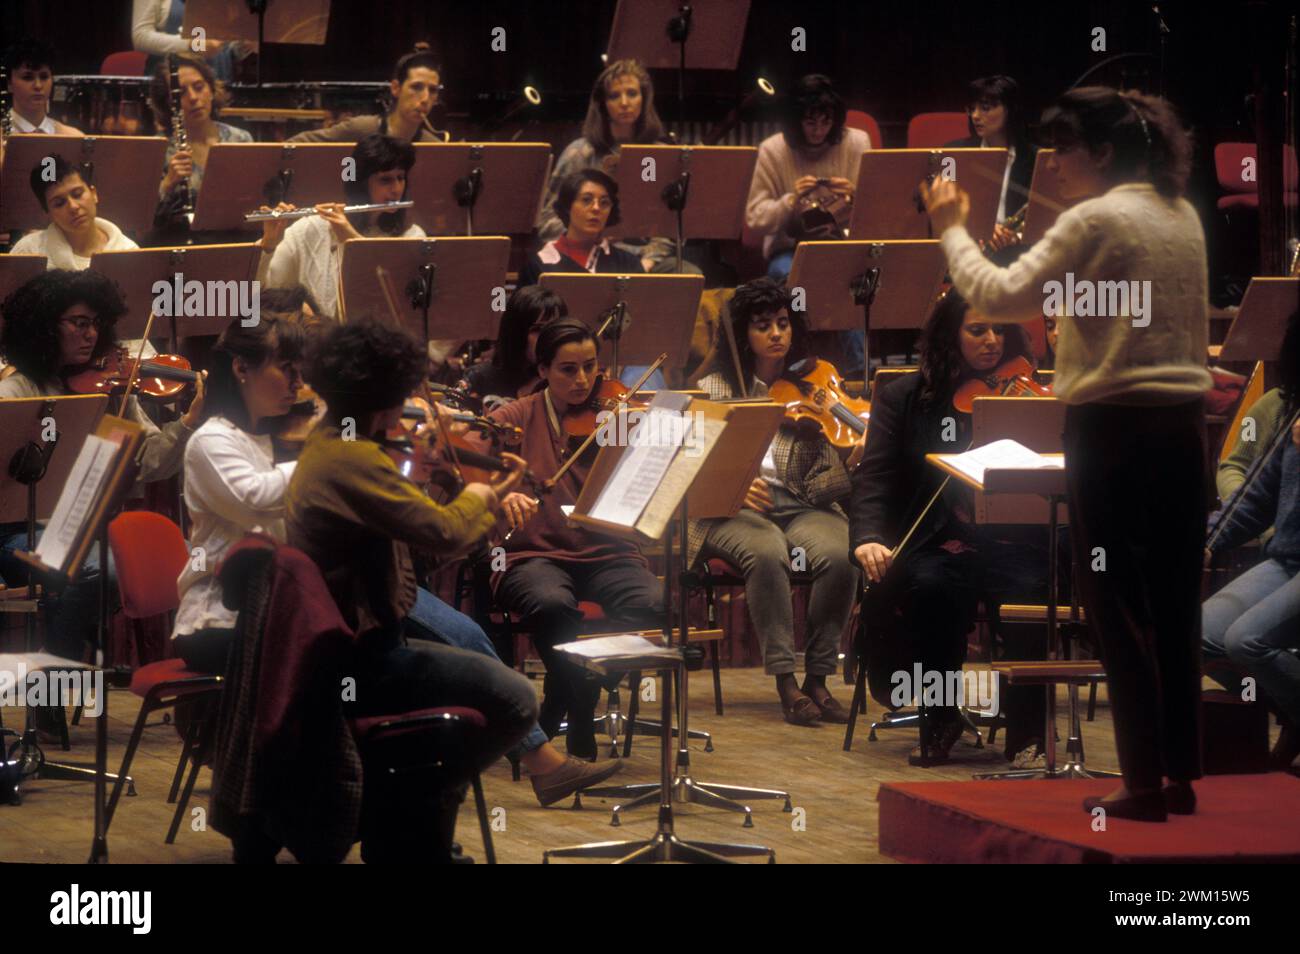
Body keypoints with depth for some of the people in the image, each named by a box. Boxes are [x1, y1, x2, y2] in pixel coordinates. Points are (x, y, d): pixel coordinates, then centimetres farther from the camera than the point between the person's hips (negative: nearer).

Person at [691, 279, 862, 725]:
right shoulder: (714, 389, 8)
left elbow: (820, 484, 4)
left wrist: (854, 463, -18)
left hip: (803, 508, 2)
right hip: (733, 512, -2)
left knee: (840, 555, -30)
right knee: (767, 553, -36)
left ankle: (817, 679, -17)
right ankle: (786, 683, -29)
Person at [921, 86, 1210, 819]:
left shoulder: (1096, 220, -12)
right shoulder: (1184, 216, 11)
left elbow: (997, 297, -12)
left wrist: (952, 229, 1)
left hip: (1116, 426, -7)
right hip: (1184, 422, 7)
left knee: (1120, 607, -1)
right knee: (1176, 605, 11)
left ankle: (1144, 784, -1)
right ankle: (1181, 775, 15)